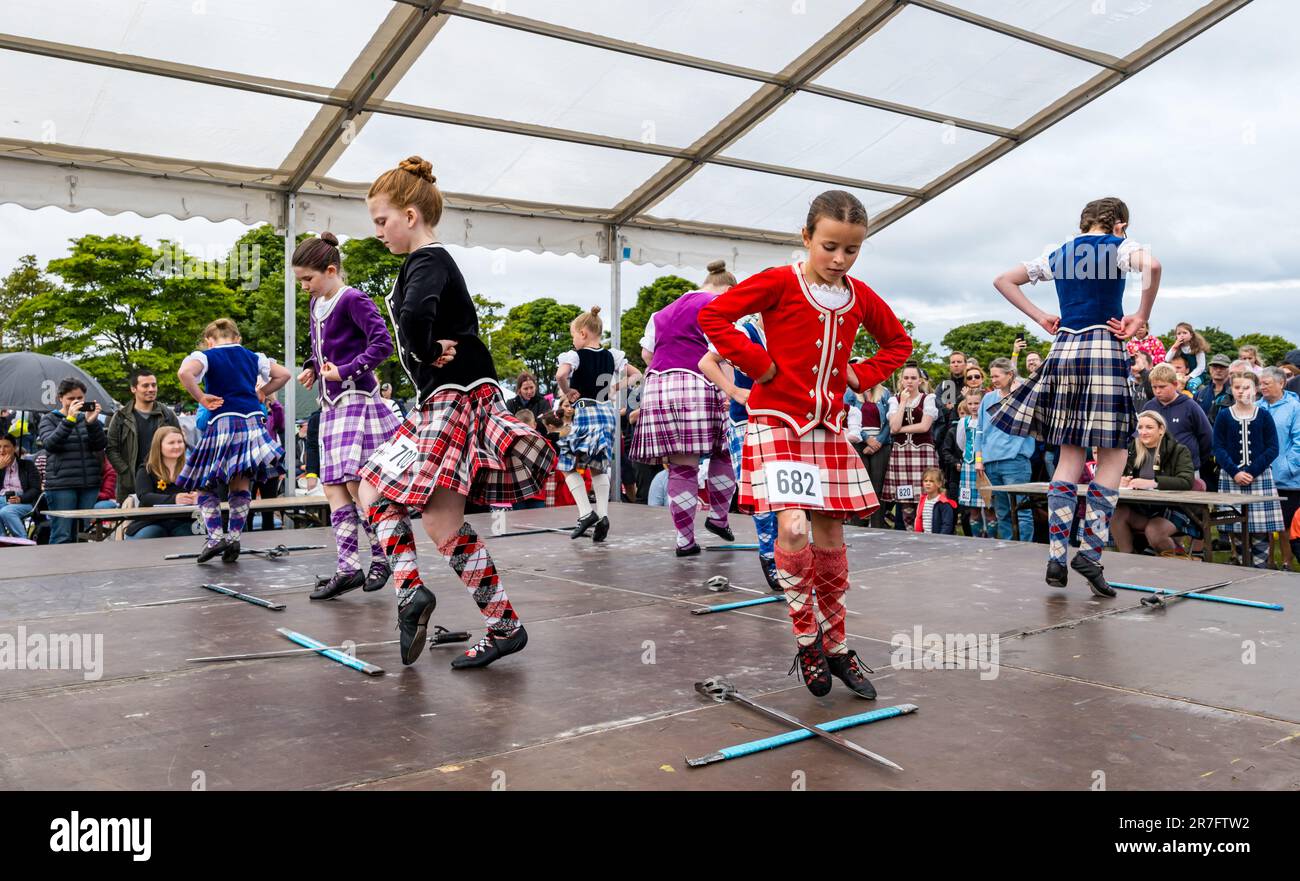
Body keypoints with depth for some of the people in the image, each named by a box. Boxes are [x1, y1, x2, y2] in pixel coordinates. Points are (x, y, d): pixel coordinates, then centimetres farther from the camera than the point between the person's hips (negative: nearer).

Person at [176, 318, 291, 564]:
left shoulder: (206, 356, 2)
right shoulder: (253, 357, 15)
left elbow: (184, 372, -19)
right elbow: (283, 374, 20)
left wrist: (201, 397, -8)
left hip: (223, 421, -4)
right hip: (253, 421, 4)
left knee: (205, 484, 8)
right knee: (241, 486, 8)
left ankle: (215, 536, -2)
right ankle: (234, 537, 4)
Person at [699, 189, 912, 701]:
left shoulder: (860, 298, 8)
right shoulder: (779, 283, -7)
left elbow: (898, 342, 24)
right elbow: (713, 316, -11)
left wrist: (863, 375, 7)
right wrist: (759, 363, -13)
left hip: (828, 425, 5)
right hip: (778, 420, -5)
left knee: (831, 534, 7)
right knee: (792, 525, -20)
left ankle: (834, 644, 20)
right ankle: (806, 635, -1)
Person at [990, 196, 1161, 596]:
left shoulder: (1058, 255, 16)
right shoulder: (1120, 247, 1)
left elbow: (1003, 280, 21)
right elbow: (1152, 266, -21)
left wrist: (1040, 317, 15)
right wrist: (1142, 316, -10)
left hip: (1063, 350, 5)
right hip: (1104, 350, -5)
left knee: (1069, 456, 9)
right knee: (1113, 454, 3)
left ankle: (1057, 556, 2)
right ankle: (1091, 550, -7)